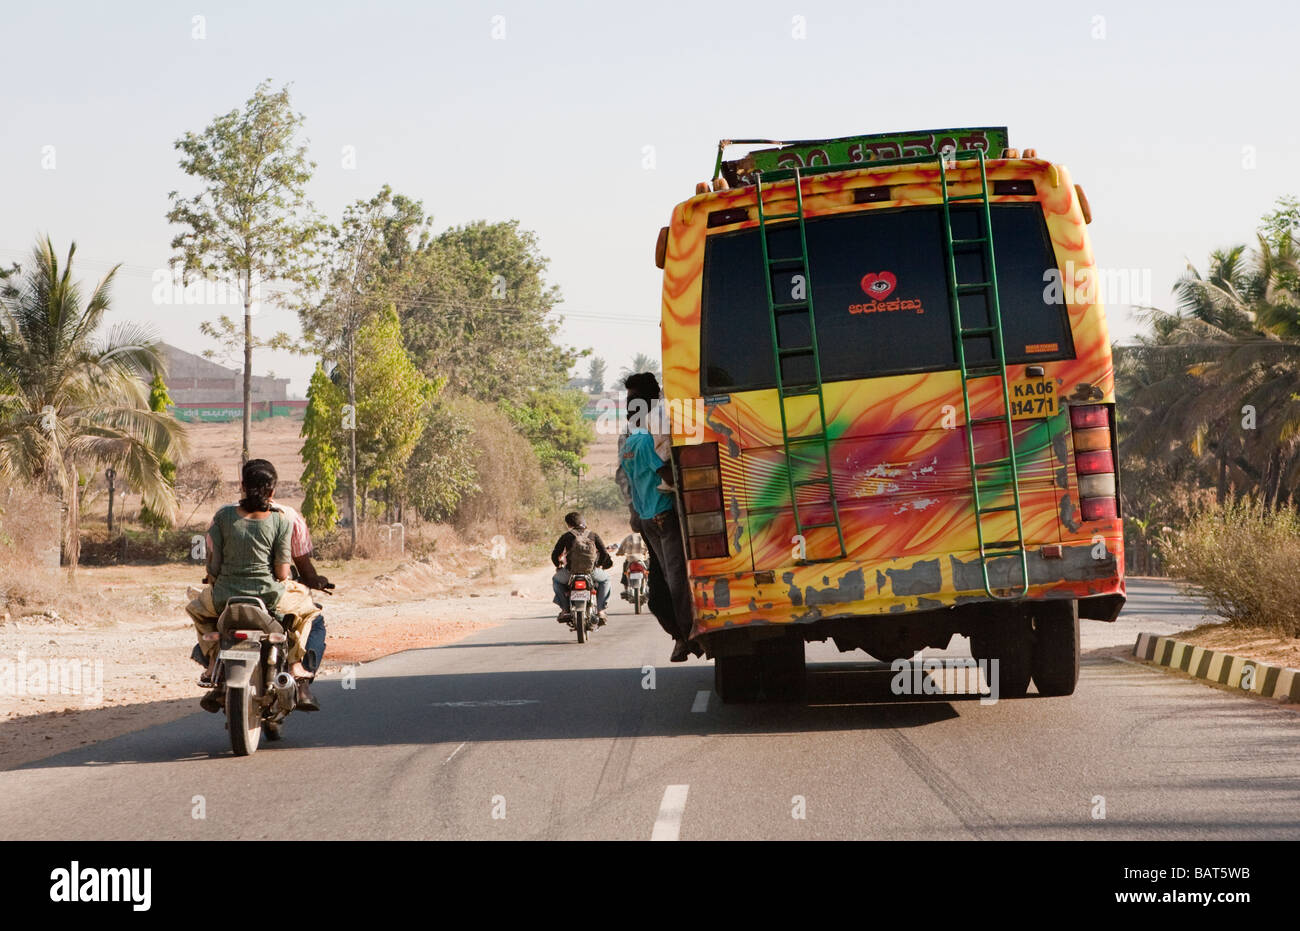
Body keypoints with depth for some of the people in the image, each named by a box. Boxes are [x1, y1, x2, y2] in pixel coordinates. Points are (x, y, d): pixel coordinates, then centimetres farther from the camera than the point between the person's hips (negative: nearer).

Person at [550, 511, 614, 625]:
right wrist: (599, 564, 27)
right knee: (605, 578, 33)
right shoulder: (593, 535, 10)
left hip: (570, 572, -1)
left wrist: (558, 566, 26)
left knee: (556, 579, 33)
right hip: (591, 572, 1)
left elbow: (555, 554, 5)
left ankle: (565, 610, 18)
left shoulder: (566, 536, 7)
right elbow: (605, 553, 7)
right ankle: (600, 611, 20)